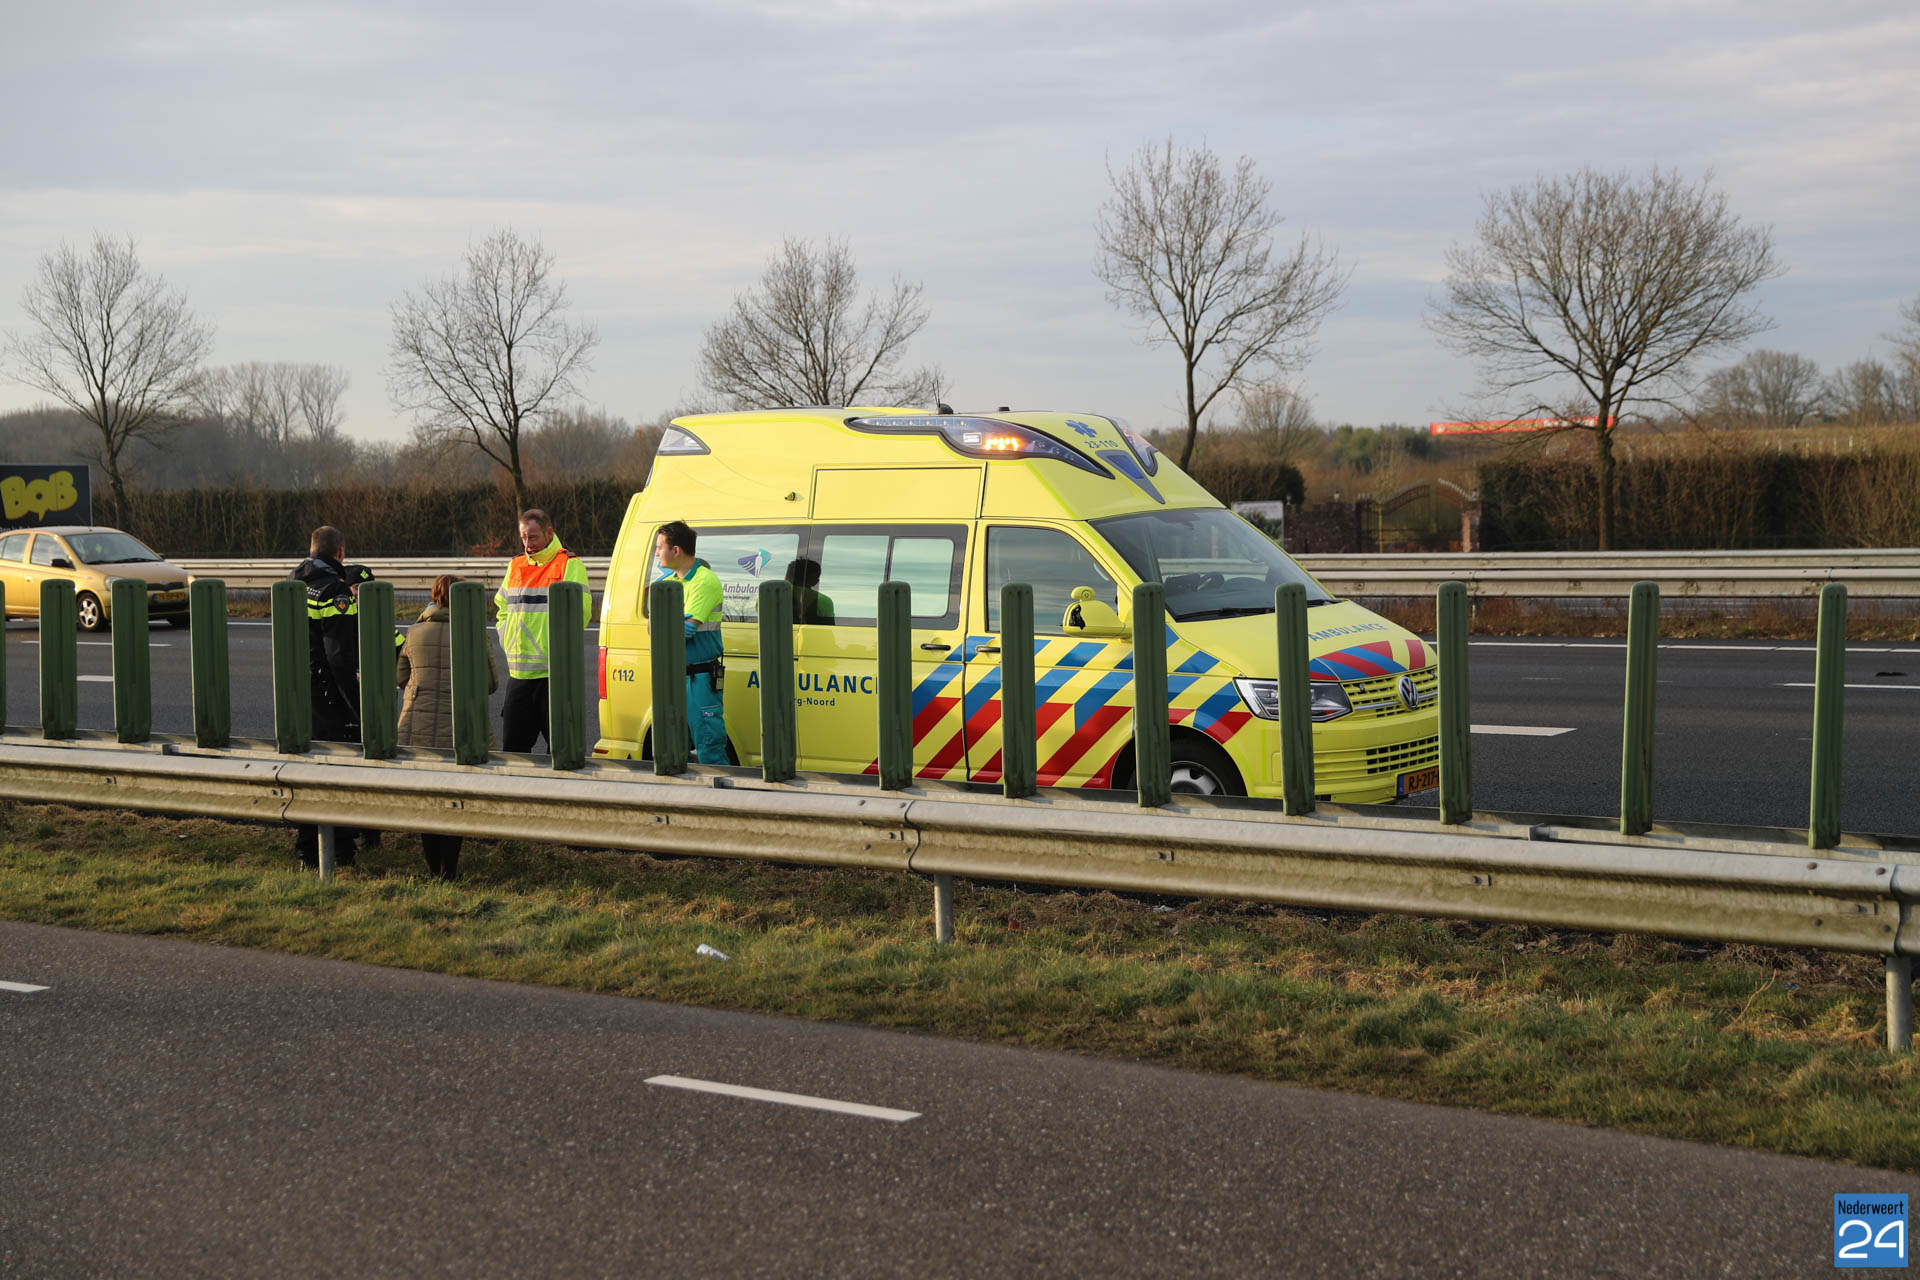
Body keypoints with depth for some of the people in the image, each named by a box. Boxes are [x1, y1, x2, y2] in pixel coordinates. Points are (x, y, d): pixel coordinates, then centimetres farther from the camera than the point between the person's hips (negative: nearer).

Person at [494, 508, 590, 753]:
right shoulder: (516, 566, 16)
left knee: (558, 748, -2)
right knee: (512, 746, 8)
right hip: (518, 673, 6)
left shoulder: (570, 565, -4)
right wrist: (509, 644, 11)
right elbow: (502, 608, 25)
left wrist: (556, 647, -13)